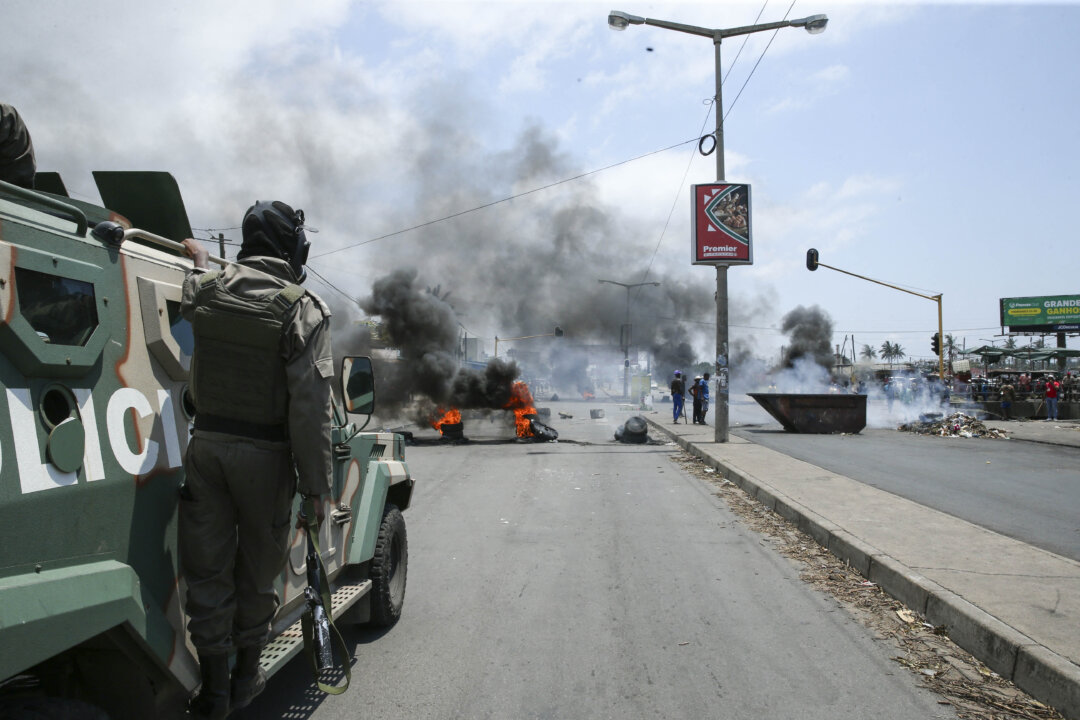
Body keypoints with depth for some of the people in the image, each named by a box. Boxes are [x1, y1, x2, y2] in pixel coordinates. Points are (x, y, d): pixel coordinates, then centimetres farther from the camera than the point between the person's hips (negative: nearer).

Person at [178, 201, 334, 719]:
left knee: (207, 569, 12)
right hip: (264, 455, -3)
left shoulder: (206, 287, 0)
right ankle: (245, 676, 29)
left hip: (205, 444, 4)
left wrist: (198, 261, 48)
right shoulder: (301, 308, -13)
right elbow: (310, 407, -17)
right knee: (257, 566, 15)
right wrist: (316, 482, -10)